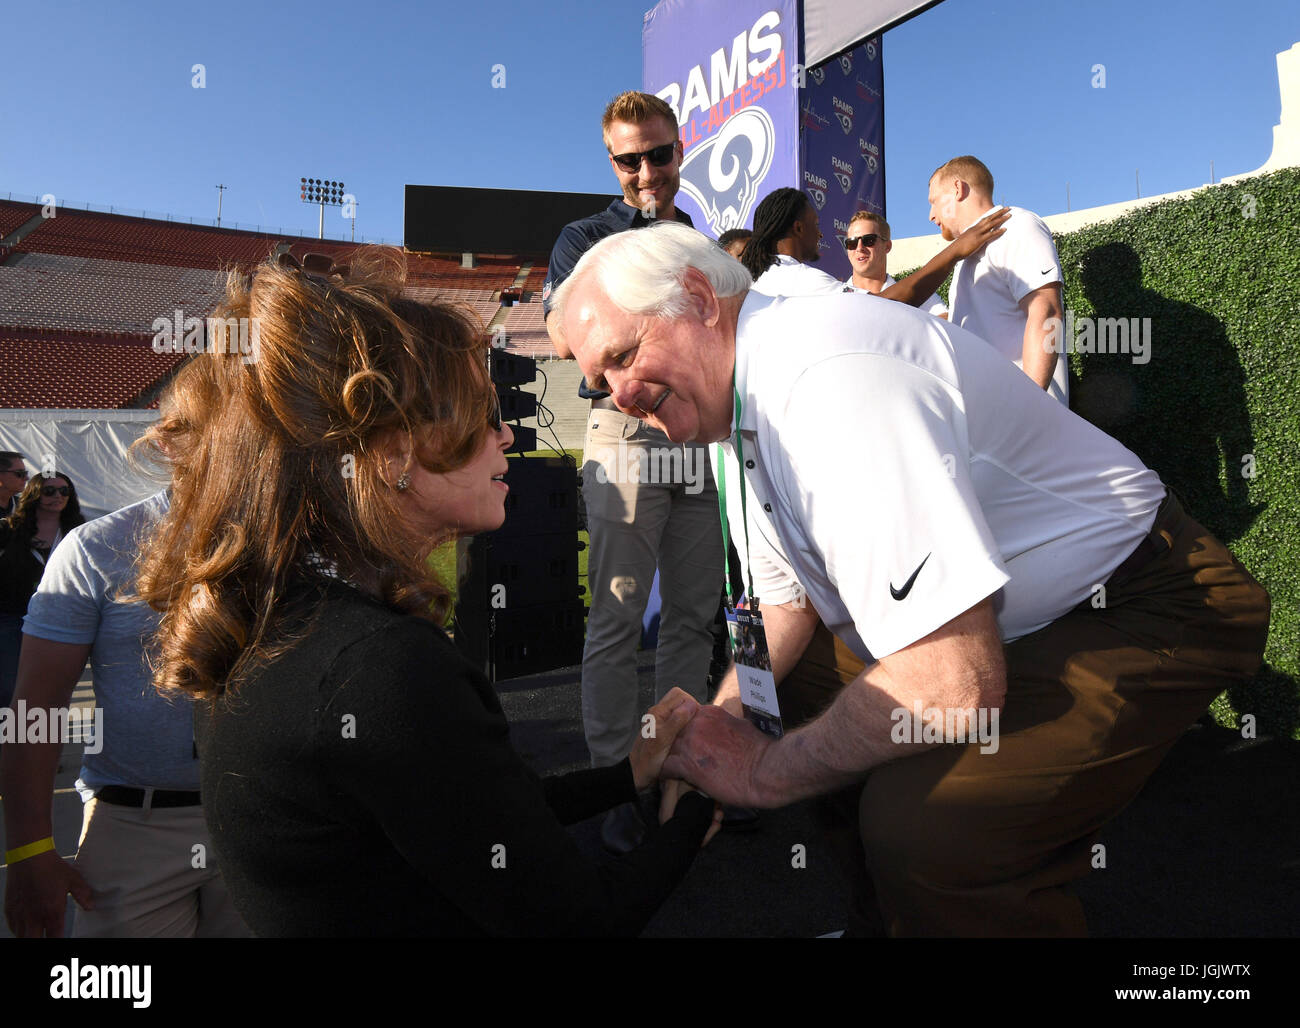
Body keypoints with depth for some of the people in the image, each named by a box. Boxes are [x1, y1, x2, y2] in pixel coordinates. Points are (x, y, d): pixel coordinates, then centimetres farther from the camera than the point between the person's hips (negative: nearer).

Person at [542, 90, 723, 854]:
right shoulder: (586, 239, 8)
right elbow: (566, 341, -8)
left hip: (701, 439, 5)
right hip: (627, 430, -5)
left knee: (694, 613, 8)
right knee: (616, 620, -5)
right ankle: (615, 779, 7)